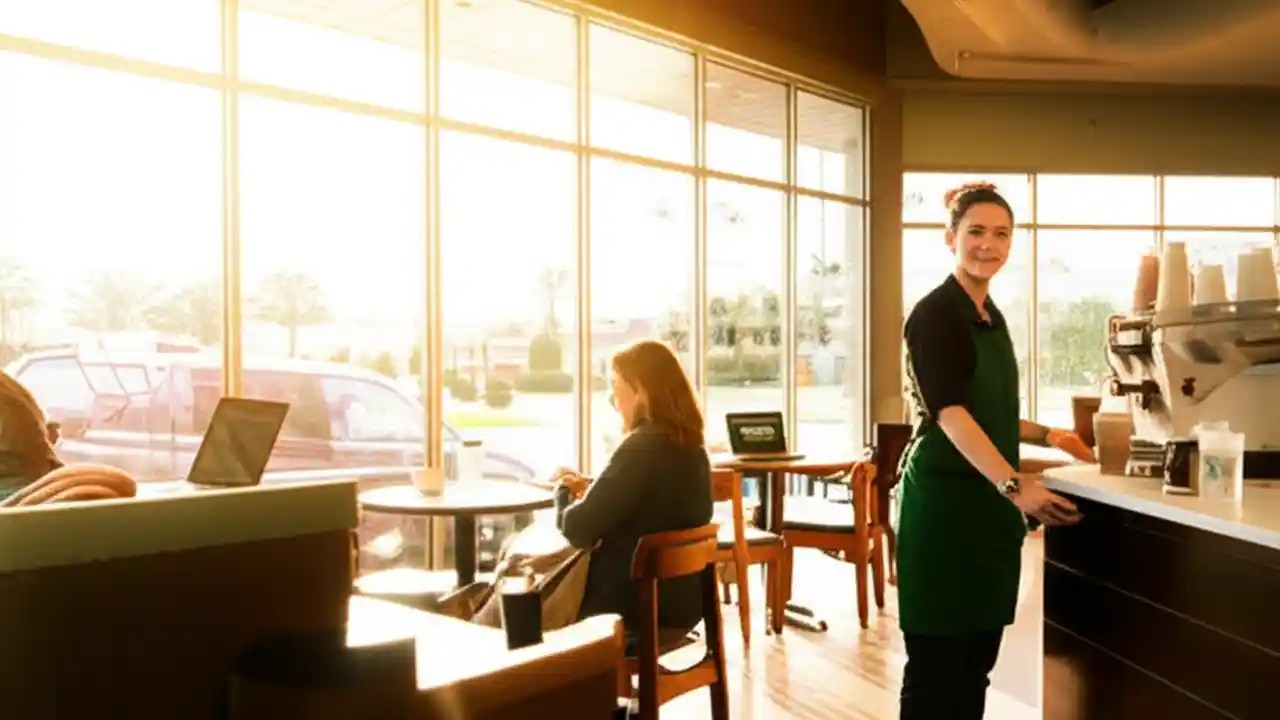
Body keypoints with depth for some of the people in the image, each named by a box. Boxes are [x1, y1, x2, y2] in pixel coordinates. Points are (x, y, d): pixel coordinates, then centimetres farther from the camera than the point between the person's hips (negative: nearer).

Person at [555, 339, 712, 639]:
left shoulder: (641, 448, -23)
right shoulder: (690, 446, 4)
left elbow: (579, 529, -22)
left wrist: (568, 503, -1)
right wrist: (592, 489, 9)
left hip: (633, 608, -8)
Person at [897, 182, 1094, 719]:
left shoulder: (992, 317, 14)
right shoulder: (934, 314, -11)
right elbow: (948, 412, -23)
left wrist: (1047, 436, 24)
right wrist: (1016, 485, -32)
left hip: (989, 503, 8)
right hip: (943, 500, -8)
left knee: (978, 658, 12)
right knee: (937, 662, -2)